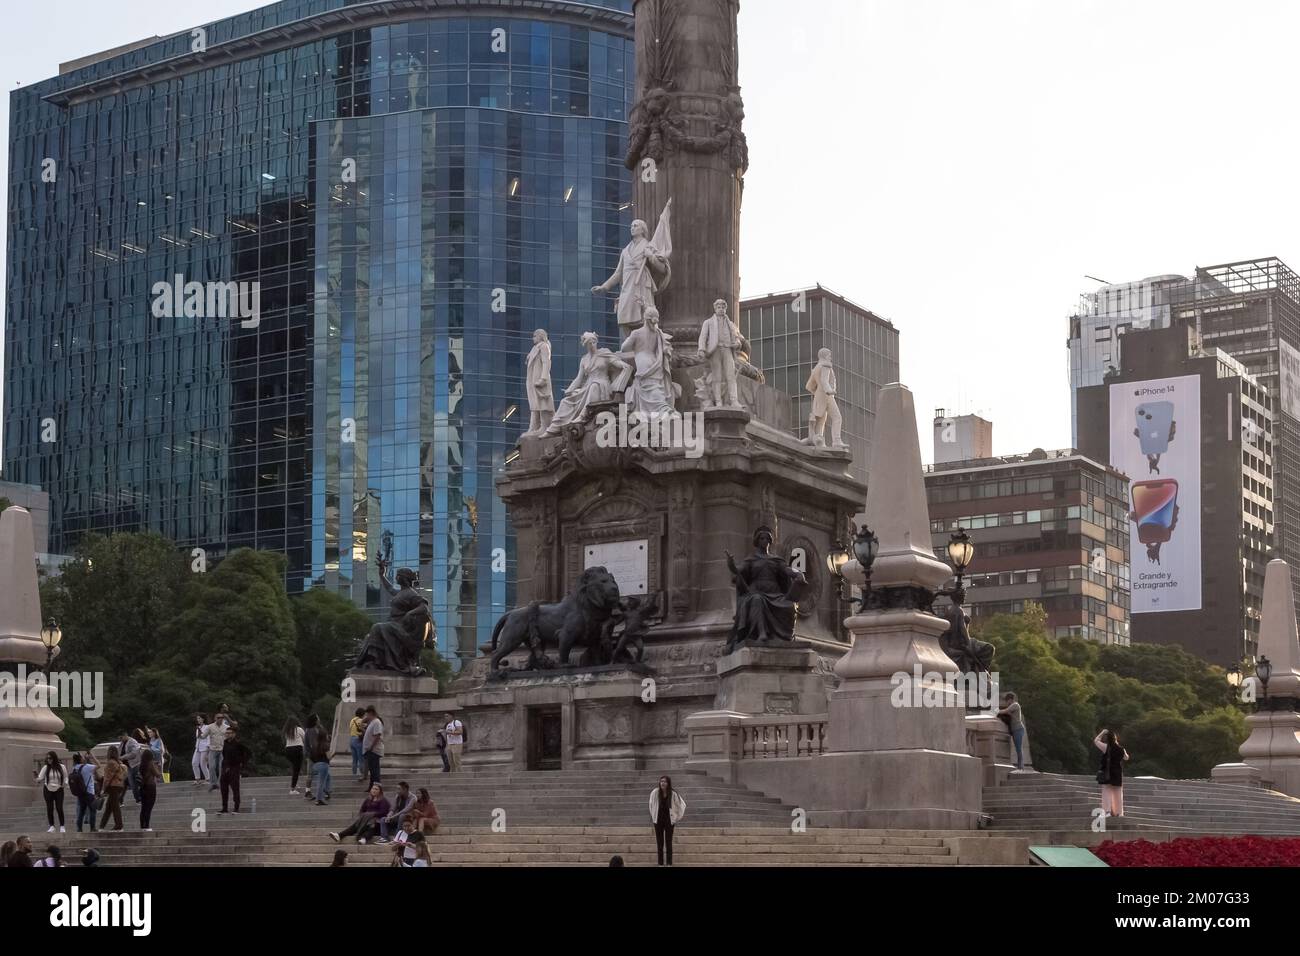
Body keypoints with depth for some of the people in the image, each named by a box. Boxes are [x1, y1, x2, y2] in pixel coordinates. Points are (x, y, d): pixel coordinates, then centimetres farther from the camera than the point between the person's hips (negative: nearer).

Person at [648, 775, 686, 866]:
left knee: (668, 843, -1)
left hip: (669, 821, -1)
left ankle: (670, 863, 5)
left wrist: (677, 817, 4)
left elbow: (682, 805, 3)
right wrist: (652, 816, 10)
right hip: (658, 820, 1)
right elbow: (651, 804, 8)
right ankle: (660, 863, 11)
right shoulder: (655, 792, -9)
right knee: (659, 843, 4)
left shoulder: (673, 794, -10)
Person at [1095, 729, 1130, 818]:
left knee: (1106, 792, -2)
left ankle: (1107, 811, -14)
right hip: (1118, 774, 3)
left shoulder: (1106, 747, -11)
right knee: (1118, 793, 12)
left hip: (1107, 773, -3)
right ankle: (1119, 812, 13)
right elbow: (1126, 757, 21)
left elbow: (1095, 741, 0)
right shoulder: (1121, 749, 0)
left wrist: (1102, 733, 10)